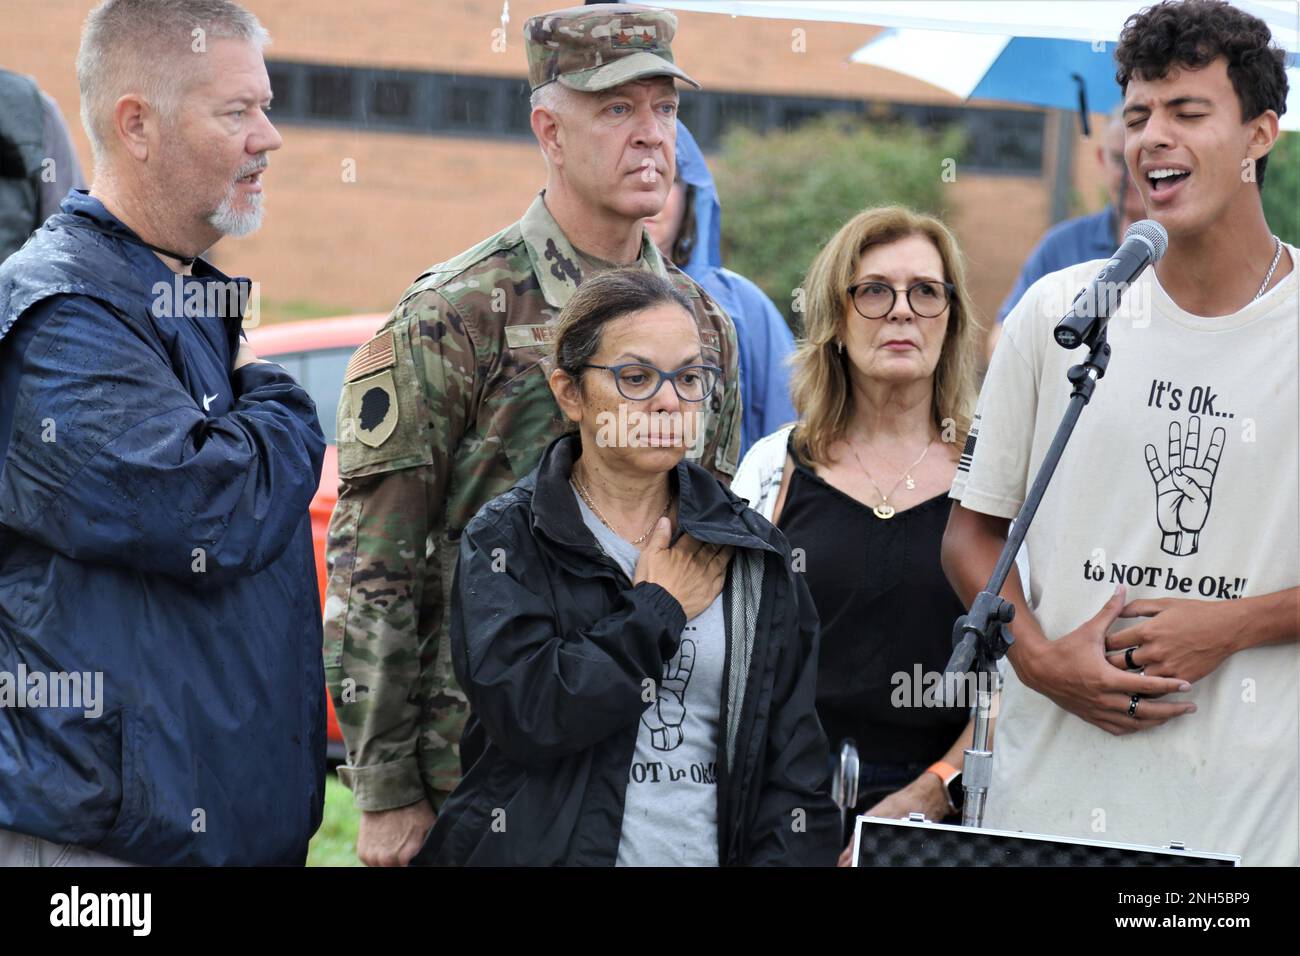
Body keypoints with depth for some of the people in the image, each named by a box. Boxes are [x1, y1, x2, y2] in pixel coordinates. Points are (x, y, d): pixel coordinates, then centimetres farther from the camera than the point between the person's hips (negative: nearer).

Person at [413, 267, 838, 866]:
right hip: (552, 849, -3)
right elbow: (527, 712, -15)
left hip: (712, 850, 3)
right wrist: (658, 609, -5)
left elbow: (795, 768, 6)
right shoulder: (505, 540, 1)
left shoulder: (753, 553, 10)